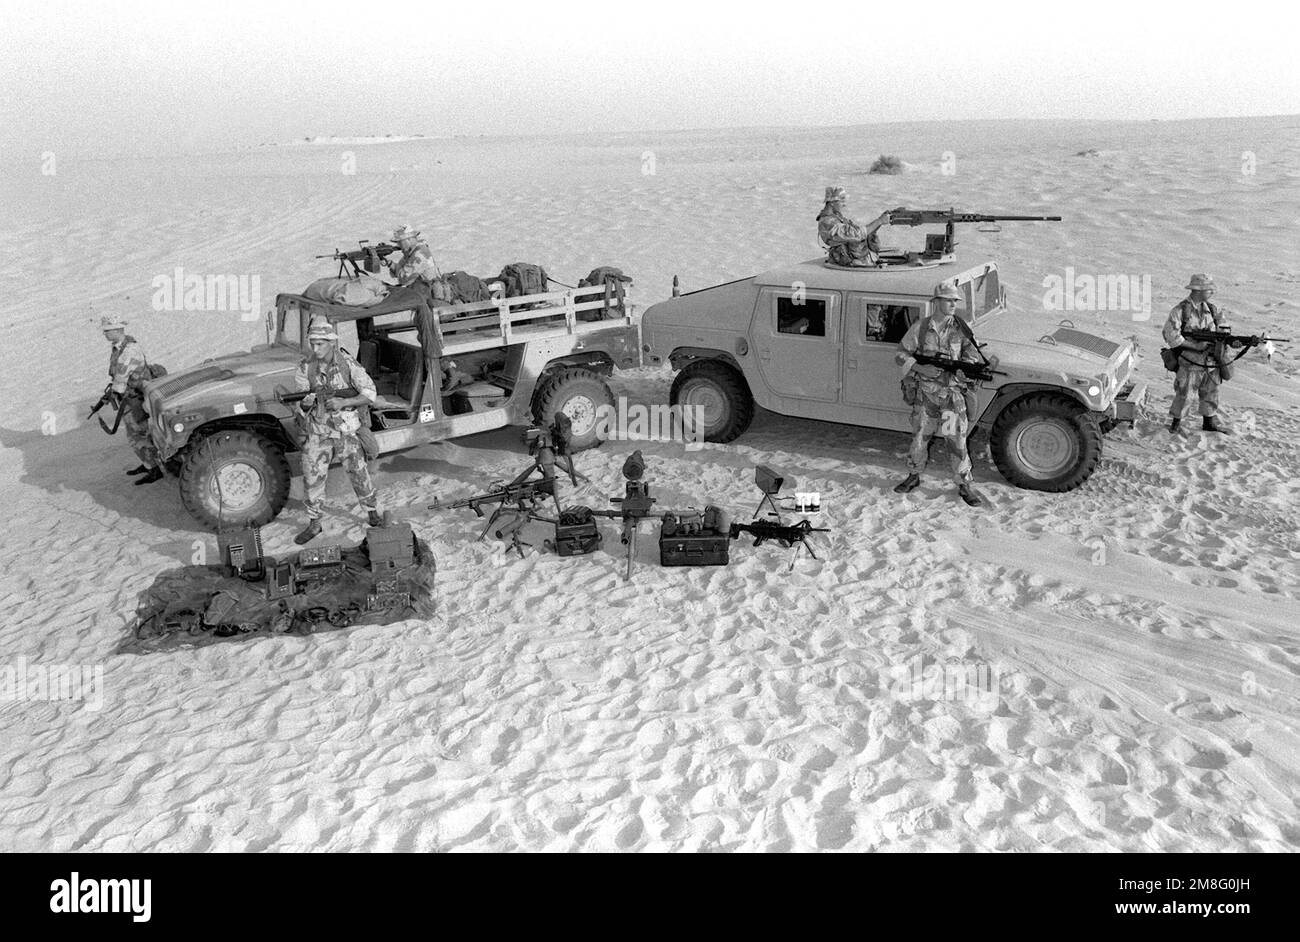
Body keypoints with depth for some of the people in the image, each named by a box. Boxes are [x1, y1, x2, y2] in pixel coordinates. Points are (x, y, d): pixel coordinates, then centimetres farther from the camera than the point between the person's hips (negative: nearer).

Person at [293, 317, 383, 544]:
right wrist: (306, 402, -26)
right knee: (312, 478, 4)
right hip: (317, 432, 2)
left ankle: (373, 514, 29)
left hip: (346, 431, -2)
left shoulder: (348, 364, -13)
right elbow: (298, 398, -2)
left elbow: (369, 395, -11)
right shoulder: (305, 367, -7)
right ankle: (314, 524, 20)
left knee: (359, 475, 8)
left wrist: (343, 402, -26)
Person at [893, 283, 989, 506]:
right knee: (919, 437, 10)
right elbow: (902, 352, 4)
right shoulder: (920, 327, 0)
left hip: (952, 392, 0)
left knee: (957, 441, -1)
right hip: (925, 390, 0)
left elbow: (972, 360, 2)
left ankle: (964, 486, 10)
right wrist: (902, 358, -17)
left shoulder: (961, 330, 1)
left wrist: (986, 365, -18)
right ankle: (913, 476, 30)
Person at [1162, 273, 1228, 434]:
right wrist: (1195, 346, -20)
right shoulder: (1180, 311, -14)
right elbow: (1172, 337, -17)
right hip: (1190, 363, -5)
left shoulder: (1212, 308, 4)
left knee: (1211, 393, 15)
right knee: (1184, 395, 2)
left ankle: (1210, 421, 31)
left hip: (1211, 361, 5)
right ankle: (1175, 422, 21)